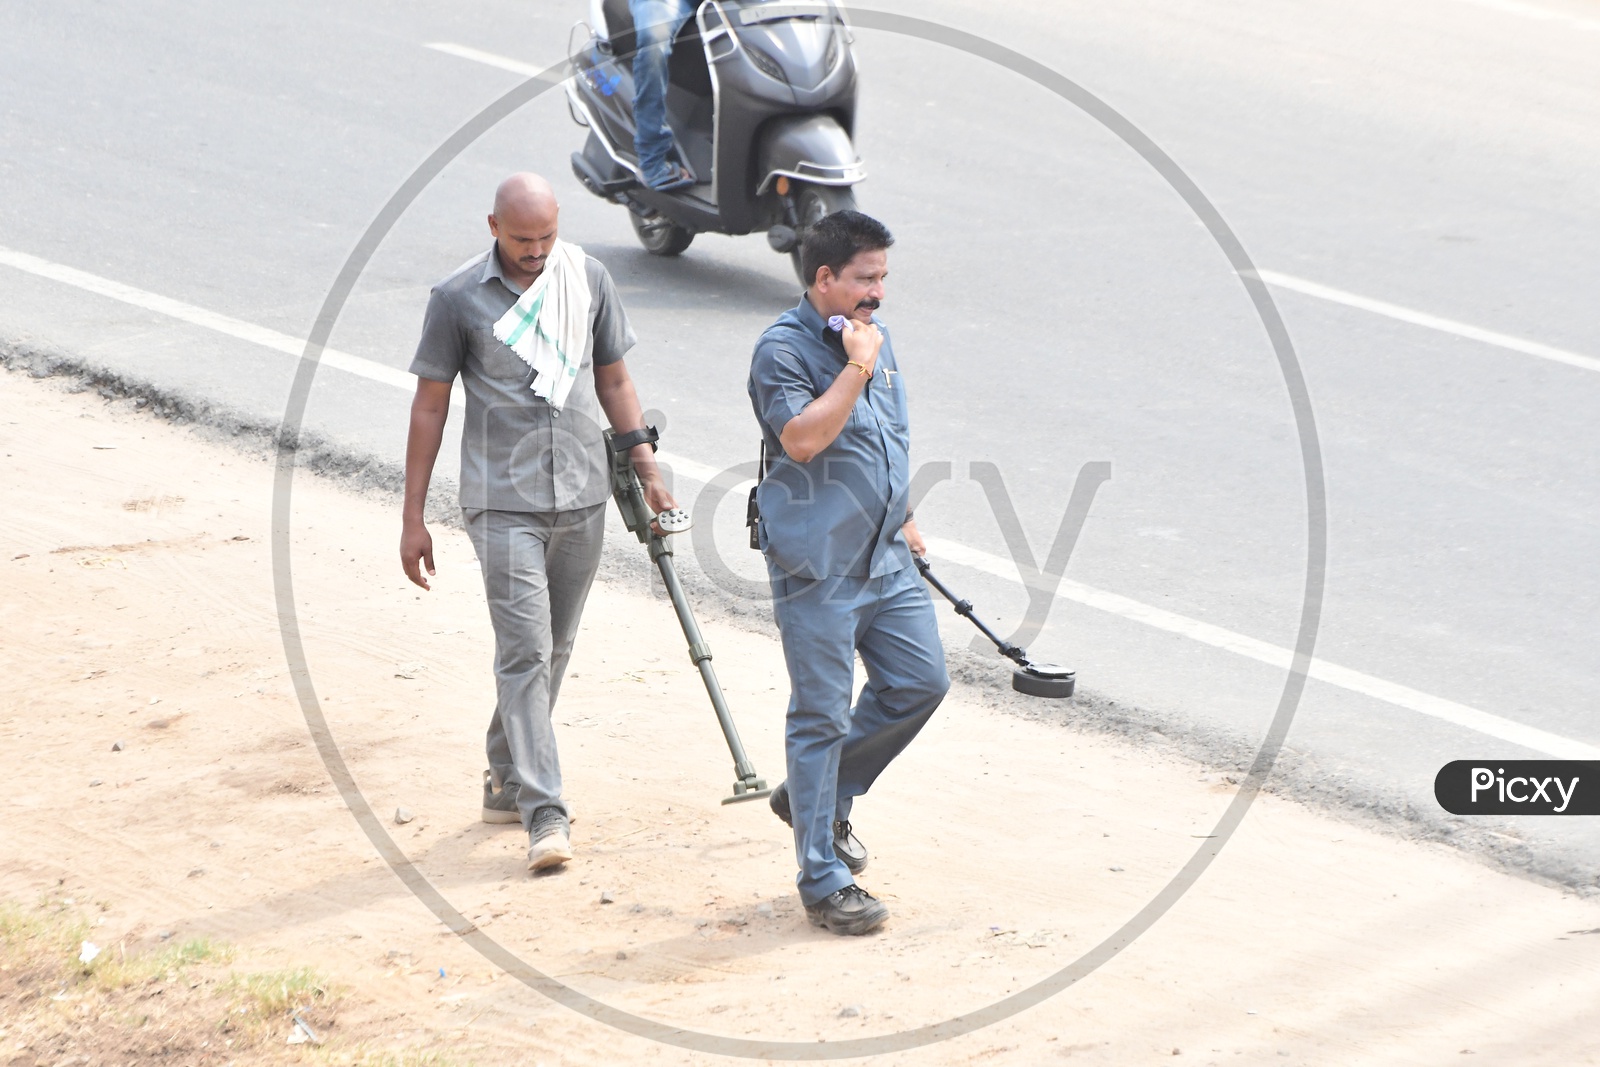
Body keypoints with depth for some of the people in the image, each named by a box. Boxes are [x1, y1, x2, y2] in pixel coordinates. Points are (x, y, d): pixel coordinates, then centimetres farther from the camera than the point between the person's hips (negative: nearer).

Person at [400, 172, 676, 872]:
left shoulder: (587, 277, 4)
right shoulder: (458, 298, -6)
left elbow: (612, 378, 15)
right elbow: (430, 406, -2)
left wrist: (644, 465, 8)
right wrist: (412, 518, -2)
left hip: (582, 498, 4)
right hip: (503, 504, -4)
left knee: (554, 649, 13)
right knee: (526, 653, -12)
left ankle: (506, 783, 29)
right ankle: (544, 815, -14)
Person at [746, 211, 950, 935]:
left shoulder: (876, 338, 12)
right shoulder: (783, 349, -13)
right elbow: (803, 439, -27)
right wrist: (857, 366, -23)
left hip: (885, 558, 8)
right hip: (817, 568, -8)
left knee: (920, 682, 10)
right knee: (821, 716, -3)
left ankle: (818, 797, 29)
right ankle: (823, 881, 3)